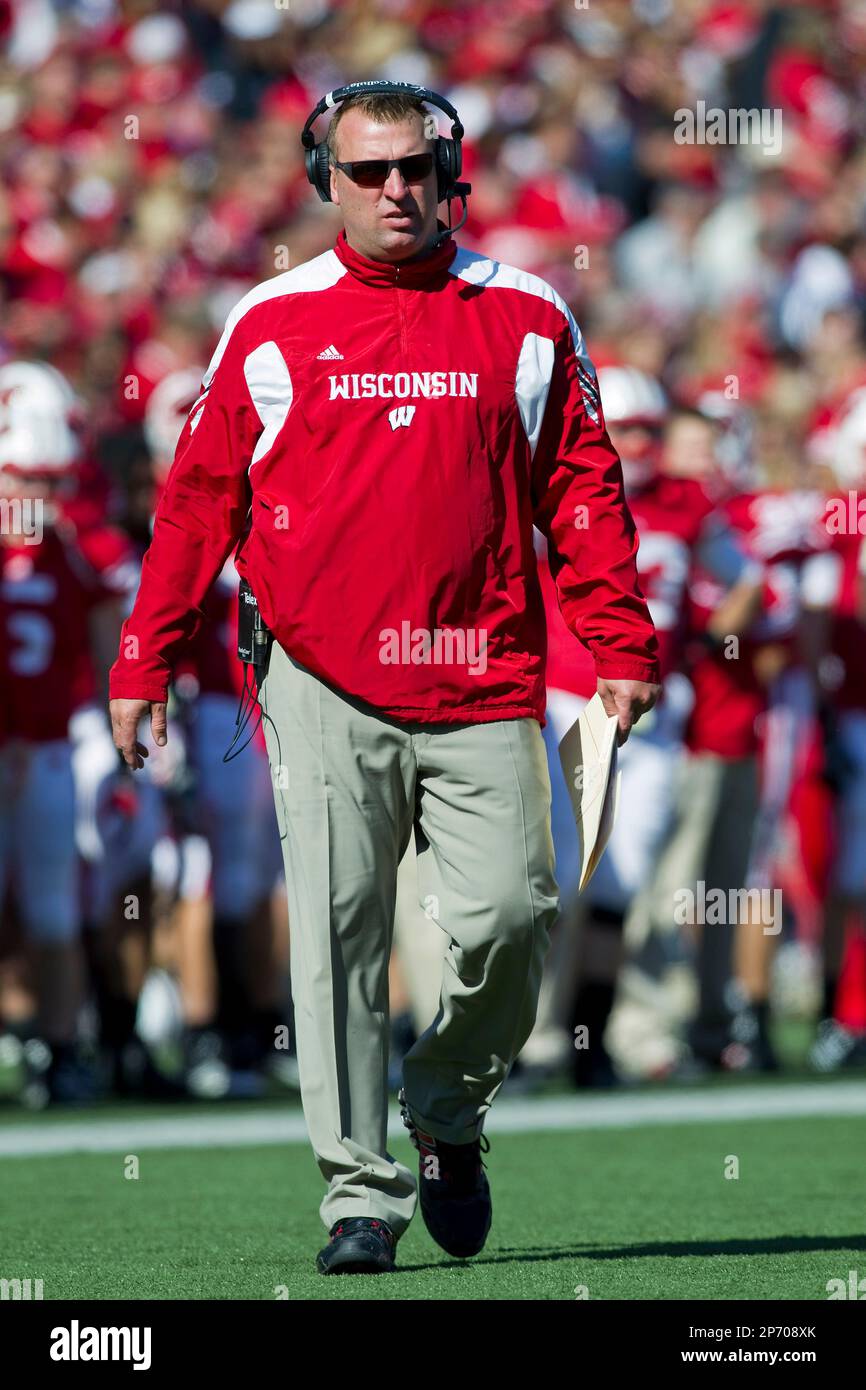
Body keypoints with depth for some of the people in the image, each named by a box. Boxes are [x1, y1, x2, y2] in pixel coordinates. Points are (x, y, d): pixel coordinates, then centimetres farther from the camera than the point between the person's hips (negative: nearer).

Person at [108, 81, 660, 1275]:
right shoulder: (272, 327, 7)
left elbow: (584, 491, 9)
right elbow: (200, 499, 8)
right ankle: (360, 1193, 3)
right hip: (328, 692, 0)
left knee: (508, 915, -8)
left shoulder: (527, 320, 9)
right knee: (337, 939, -3)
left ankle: (447, 1115, 19)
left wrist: (621, 646, 0)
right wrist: (143, 661, 4)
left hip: (482, 691, 1)